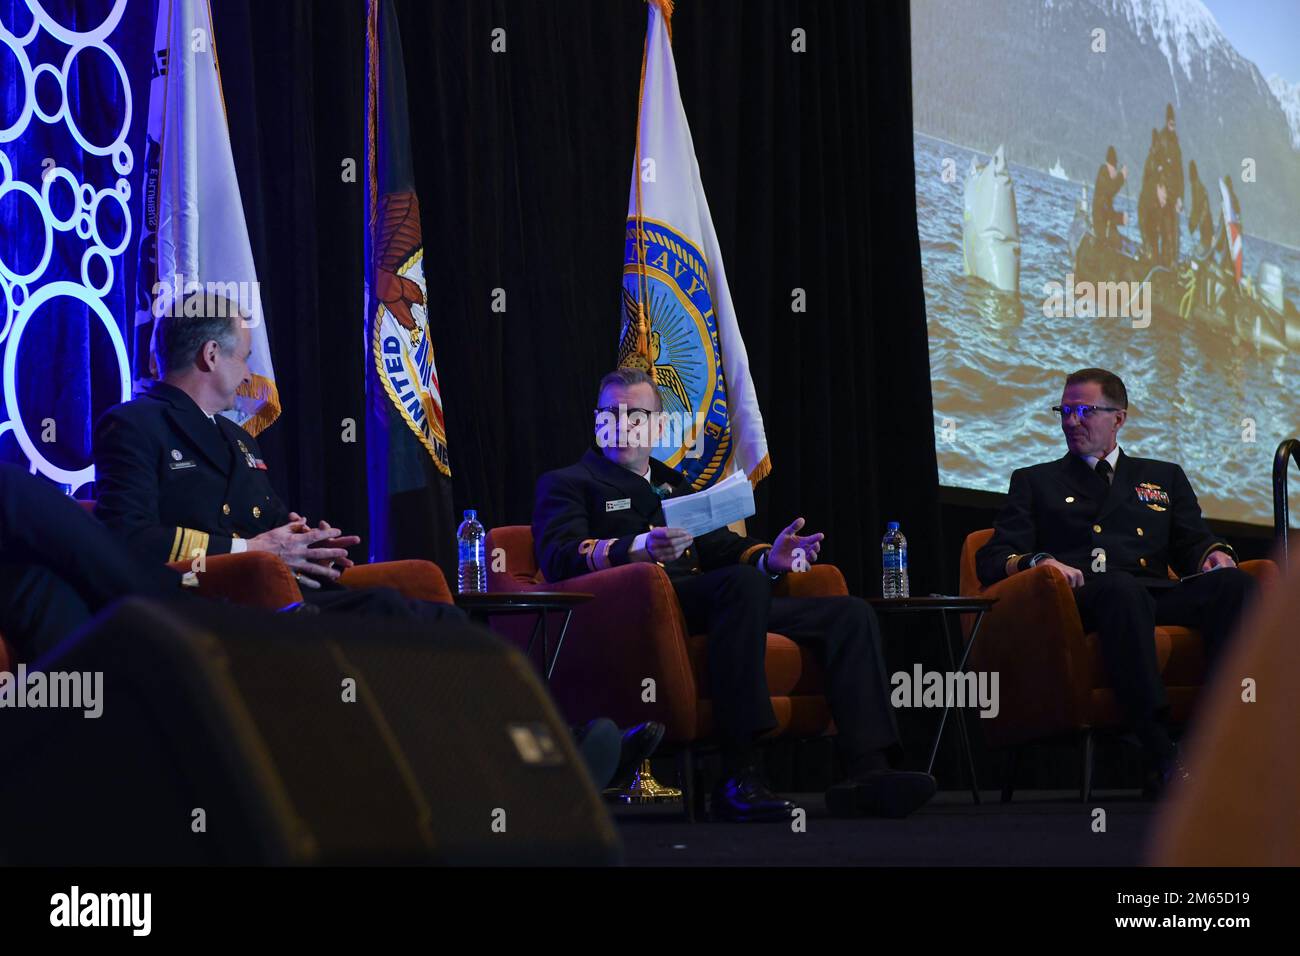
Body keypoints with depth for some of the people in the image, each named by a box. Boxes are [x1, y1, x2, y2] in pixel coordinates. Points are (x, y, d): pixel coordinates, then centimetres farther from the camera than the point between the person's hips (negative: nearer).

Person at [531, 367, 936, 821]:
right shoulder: (565, 484, 13)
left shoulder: (674, 485, 35)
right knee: (743, 582, -37)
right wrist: (638, 549, -27)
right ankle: (737, 778, -43)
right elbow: (558, 557, -8)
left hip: (715, 603, 7)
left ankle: (868, 771, -23)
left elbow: (720, 545, 21)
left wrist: (768, 558, -3)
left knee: (851, 614, -7)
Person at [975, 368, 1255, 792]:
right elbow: (991, 561, 14)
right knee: (1122, 588, -41)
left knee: (1233, 584, -30)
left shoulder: (1165, 478, 32)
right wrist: (1037, 562, -9)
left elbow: (1192, 544, 21)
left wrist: (1214, 554, -5)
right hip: (1077, 604, -3)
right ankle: (1162, 755, -51)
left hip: (1157, 597, 3)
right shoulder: (1034, 482, 26)